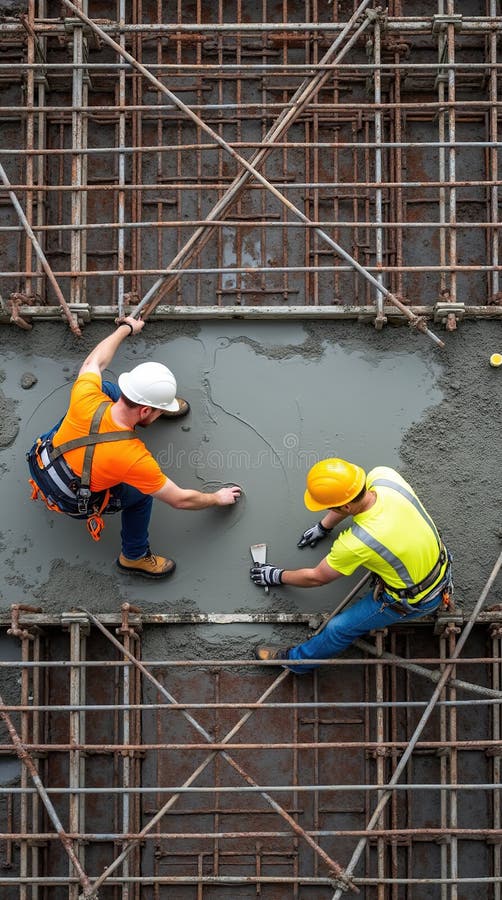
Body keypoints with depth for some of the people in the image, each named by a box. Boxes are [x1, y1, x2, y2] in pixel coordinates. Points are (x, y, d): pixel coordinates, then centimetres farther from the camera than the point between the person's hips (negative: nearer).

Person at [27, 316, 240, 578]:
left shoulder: (86, 399, -30)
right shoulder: (135, 459, -37)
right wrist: (217, 498, -2)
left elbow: (94, 362, -4)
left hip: (40, 462, 5)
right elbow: (180, 500, -21)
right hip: (68, 500, -5)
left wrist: (126, 328, 11)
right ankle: (134, 557, 18)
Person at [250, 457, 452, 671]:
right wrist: (323, 526, 13)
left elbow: (317, 578, -13)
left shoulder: (355, 544, -34)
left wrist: (278, 576, 5)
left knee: (340, 627, 8)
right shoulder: (383, 476, -23)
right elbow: (350, 495, 4)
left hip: (416, 601, -6)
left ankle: (297, 660, 32)